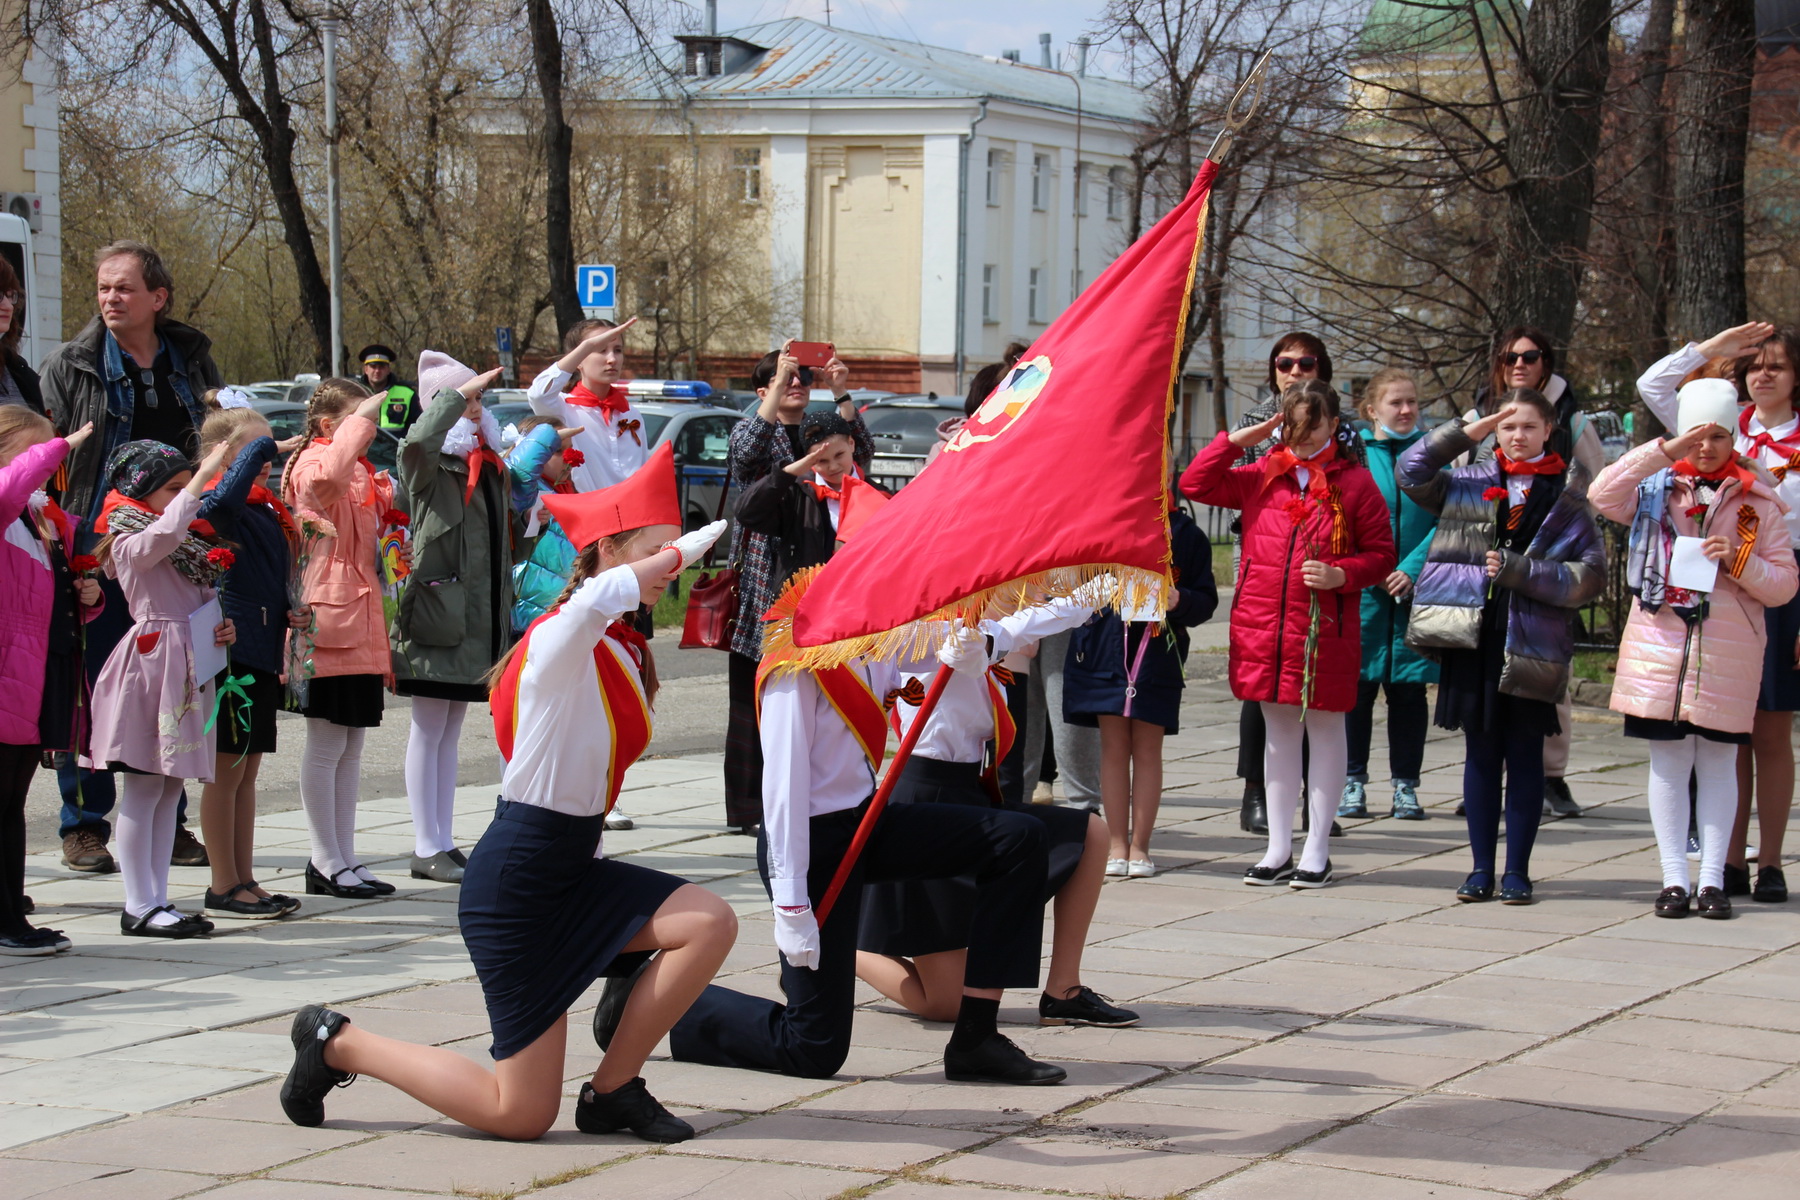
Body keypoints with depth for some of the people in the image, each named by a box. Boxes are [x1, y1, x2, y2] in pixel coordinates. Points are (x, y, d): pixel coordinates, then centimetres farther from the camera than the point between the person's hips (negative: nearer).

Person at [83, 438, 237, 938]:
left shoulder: (190, 546, 19)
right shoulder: (132, 544, -7)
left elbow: (204, 602, 26)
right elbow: (164, 531, -30)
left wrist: (224, 628, 4)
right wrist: (204, 475, -29)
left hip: (188, 667, 9)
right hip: (151, 665, -9)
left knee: (170, 788, 9)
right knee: (144, 788, -5)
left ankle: (157, 900, 14)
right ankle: (139, 906, -2)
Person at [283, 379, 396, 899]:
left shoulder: (362, 471, 20)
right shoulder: (314, 462, -10)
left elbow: (378, 518, 32)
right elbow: (328, 475, -36)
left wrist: (389, 490, 14)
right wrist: (362, 417, -29)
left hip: (361, 620, 10)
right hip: (329, 618, -10)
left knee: (351, 745, 11)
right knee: (327, 743, -4)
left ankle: (344, 859, 16)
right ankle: (326, 862, 0)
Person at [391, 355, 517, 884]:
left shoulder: (493, 467, 15)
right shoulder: (431, 465, -8)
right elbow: (418, 442, -32)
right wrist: (459, 394, -25)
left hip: (481, 617, 7)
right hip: (437, 609, -7)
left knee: (451, 731, 13)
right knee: (429, 731, -2)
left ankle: (444, 843, 17)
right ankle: (427, 850, 1)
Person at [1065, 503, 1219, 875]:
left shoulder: (1186, 534, 2)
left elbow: (1206, 600, 4)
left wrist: (1179, 600, -15)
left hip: (1159, 656, -1)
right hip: (1105, 648, 1)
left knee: (1147, 749, 2)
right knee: (1113, 745, 4)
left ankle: (1139, 845, 9)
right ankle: (1116, 844, 11)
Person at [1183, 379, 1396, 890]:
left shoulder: (1355, 482, -1)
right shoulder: (1260, 477, 8)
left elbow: (1381, 554, 0)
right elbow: (1194, 484, 8)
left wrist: (1341, 575, -17)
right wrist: (1238, 440, 2)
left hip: (1326, 626, -3)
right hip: (1262, 622, 3)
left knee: (1325, 729, 4)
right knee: (1278, 730, 11)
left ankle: (1316, 850, 12)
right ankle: (1278, 848, 18)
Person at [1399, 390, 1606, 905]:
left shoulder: (1567, 495, 3)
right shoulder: (1471, 485, 11)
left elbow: (1590, 574, -3)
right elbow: (1412, 472, 1)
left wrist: (1520, 570, -13)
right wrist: (1468, 433, -4)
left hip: (1531, 643, -2)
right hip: (1472, 635, 2)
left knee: (1524, 756, 3)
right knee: (1480, 752, 7)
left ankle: (1518, 871, 10)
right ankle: (1481, 869, 13)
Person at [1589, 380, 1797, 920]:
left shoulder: (1757, 500, 6)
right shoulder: (1656, 491, 7)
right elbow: (1603, 495, -13)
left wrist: (1737, 558, -14)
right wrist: (1666, 450, -15)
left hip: (1729, 648, 0)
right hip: (1660, 644, 0)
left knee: (1718, 761, 3)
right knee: (1669, 760, 2)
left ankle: (1713, 879, 8)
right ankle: (1674, 878, 7)